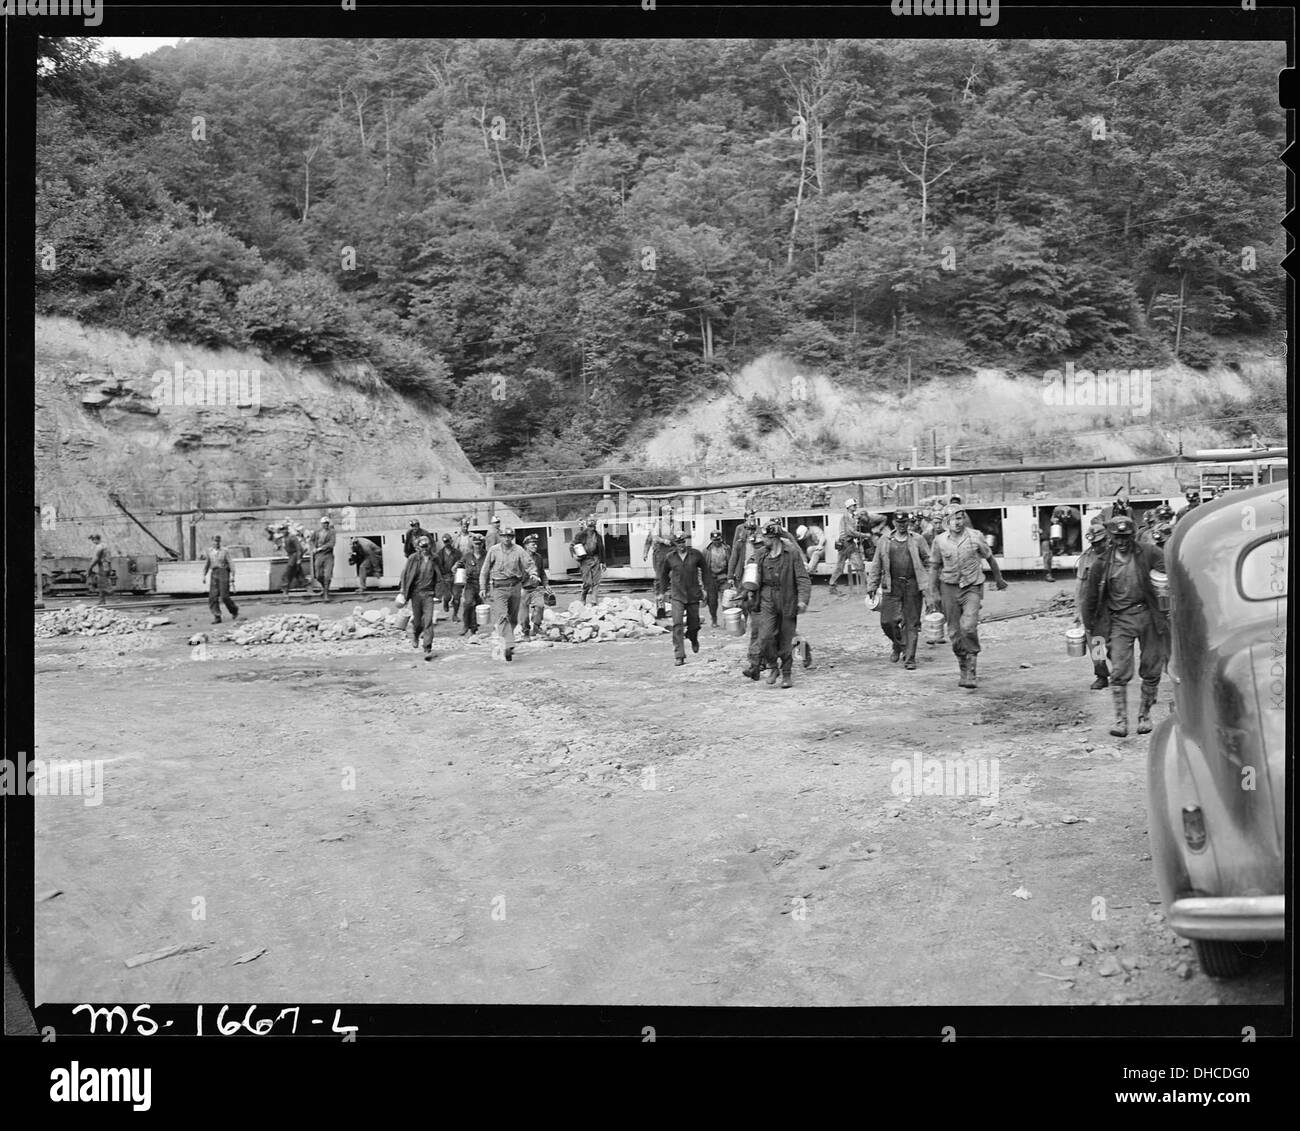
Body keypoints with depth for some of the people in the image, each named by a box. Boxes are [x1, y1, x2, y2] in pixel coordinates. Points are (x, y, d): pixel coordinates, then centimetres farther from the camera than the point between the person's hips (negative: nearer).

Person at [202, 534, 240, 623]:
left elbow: (230, 563, -7)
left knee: (224, 596, -8)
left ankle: (234, 610, 17)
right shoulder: (208, 551, 10)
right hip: (214, 573, 4)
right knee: (213, 597, -4)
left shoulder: (225, 551, -2)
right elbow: (206, 564, 19)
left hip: (223, 573, -4)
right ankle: (217, 617, -1)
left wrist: (232, 575, -16)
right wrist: (204, 575, 13)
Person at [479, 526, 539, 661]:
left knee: (513, 617, 10)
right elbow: (485, 570, 8)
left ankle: (507, 640, 30)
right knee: (502, 616, -17)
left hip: (514, 586, 2)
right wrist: (483, 588, 6)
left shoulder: (518, 550, 4)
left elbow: (529, 563, 2)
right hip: (498, 587, -2)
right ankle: (508, 645, -25)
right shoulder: (493, 550, 3)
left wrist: (533, 573, -20)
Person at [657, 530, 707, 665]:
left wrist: (704, 587, 10)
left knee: (694, 624, 12)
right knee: (677, 625, -13)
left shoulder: (696, 554, -3)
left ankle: (693, 639, 48)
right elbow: (663, 573, 15)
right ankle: (679, 656, -14)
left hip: (694, 595, 1)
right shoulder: (669, 557, -2)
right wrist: (665, 589, 13)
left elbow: (705, 570, 12)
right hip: (677, 596, -1)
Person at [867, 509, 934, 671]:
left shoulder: (917, 540, 6)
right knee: (887, 621, -3)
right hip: (892, 586, 2)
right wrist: (872, 587, 7)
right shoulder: (885, 542, 10)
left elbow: (929, 563, 5)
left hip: (913, 586, -1)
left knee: (911, 624, -1)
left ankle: (910, 659, 7)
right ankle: (898, 645, 27)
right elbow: (876, 566, 12)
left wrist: (929, 587, -1)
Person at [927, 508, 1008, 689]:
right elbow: (934, 567, 10)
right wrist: (933, 592, 8)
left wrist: (998, 579, 24)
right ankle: (963, 670, 22)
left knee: (969, 627, -19)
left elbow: (990, 558, 12)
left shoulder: (976, 537, -4)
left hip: (972, 587, -2)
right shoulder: (940, 540, 0)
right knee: (954, 633, 5)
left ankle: (971, 671, -10)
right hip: (949, 588, 2)